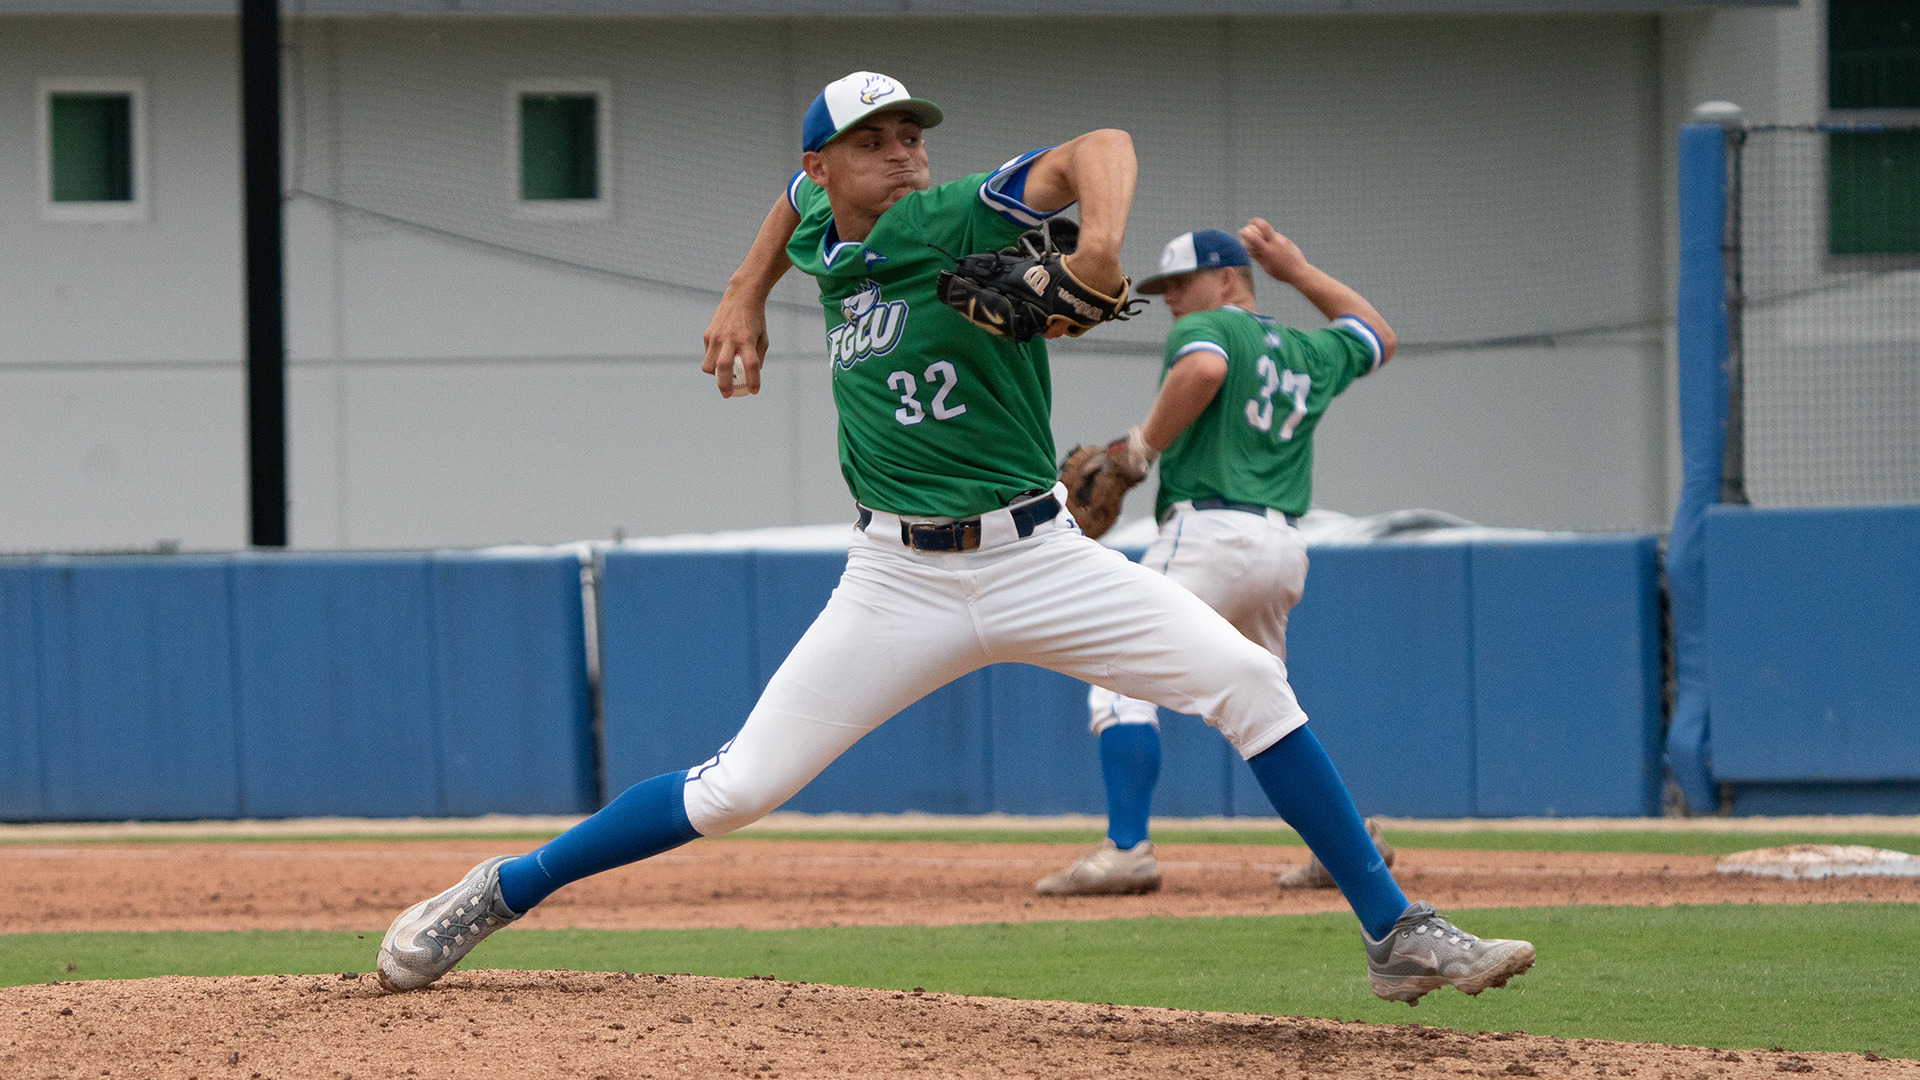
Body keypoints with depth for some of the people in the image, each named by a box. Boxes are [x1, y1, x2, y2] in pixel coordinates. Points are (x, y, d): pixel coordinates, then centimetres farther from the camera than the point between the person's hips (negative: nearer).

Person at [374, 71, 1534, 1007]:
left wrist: (1101, 236, -49)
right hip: (899, 581, 2)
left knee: (1246, 679, -16)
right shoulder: (824, 232, 4)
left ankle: (1398, 935, -11)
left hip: (1038, 556, -2)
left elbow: (1097, 149, -29)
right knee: (736, 789, -3)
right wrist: (746, 295, 19)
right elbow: (797, 198, 30)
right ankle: (501, 893, 13)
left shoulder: (960, 221, -12)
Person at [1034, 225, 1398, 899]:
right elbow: (1377, 337, 43)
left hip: (1210, 533, -8)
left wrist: (1144, 444, -13)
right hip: (1283, 547, 8)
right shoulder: (1308, 353, 22)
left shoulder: (1205, 329, 1)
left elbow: (1204, 368, -23)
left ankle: (1125, 850, -24)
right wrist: (1298, 271, 41)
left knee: (1123, 681, -11)